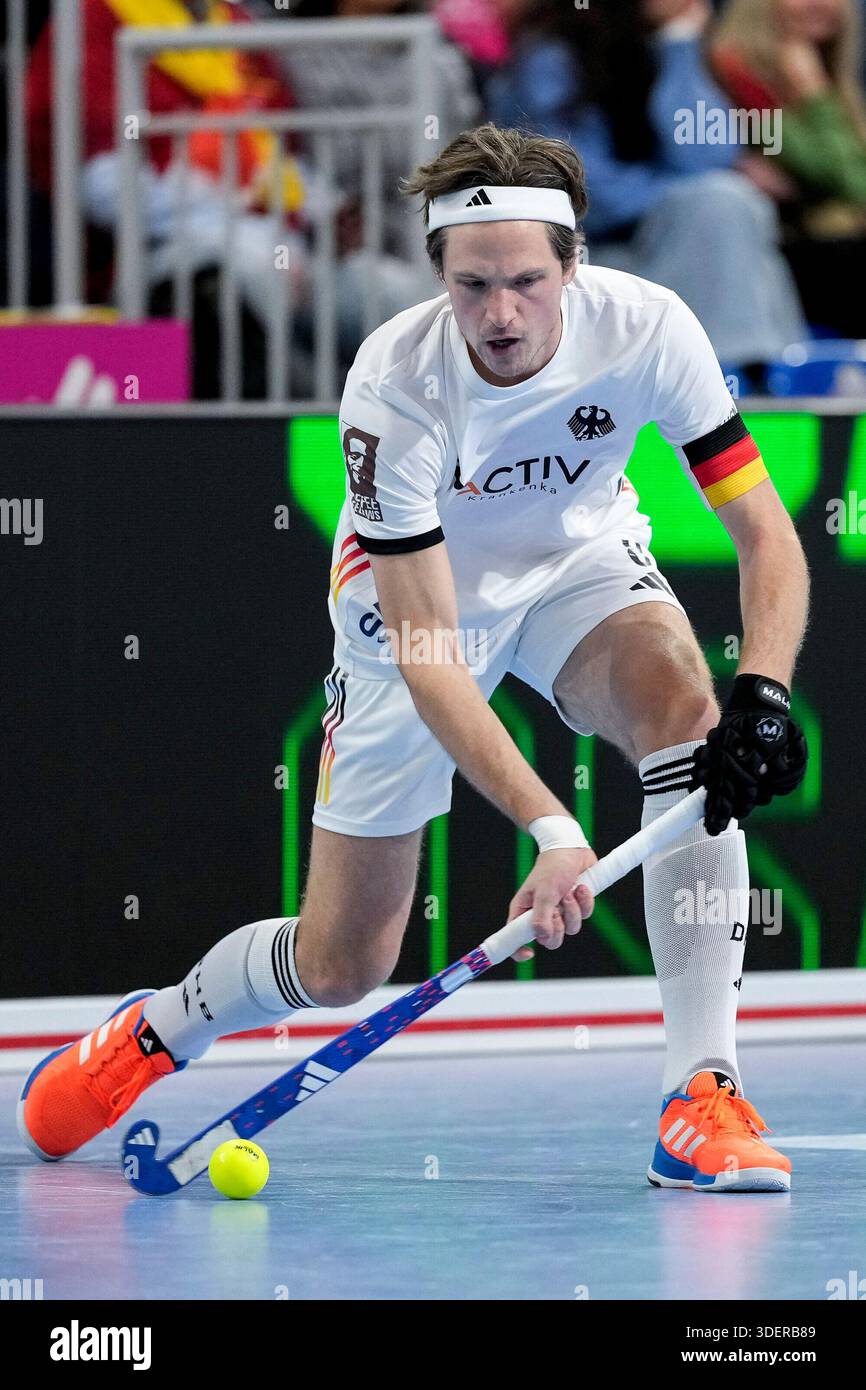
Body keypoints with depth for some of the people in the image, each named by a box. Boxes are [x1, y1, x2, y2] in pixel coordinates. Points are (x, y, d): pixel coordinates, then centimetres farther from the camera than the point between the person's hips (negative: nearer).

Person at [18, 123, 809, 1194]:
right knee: (341, 966, 0)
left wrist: (761, 693, -40)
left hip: (579, 562, 2)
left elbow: (765, 532, -21)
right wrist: (548, 825, -44)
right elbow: (425, 653, -34)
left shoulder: (645, 328, -27)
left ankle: (701, 1092, -32)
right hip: (416, 599, -2)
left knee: (683, 702, -33)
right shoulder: (393, 383, -33)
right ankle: (157, 1030, 36)